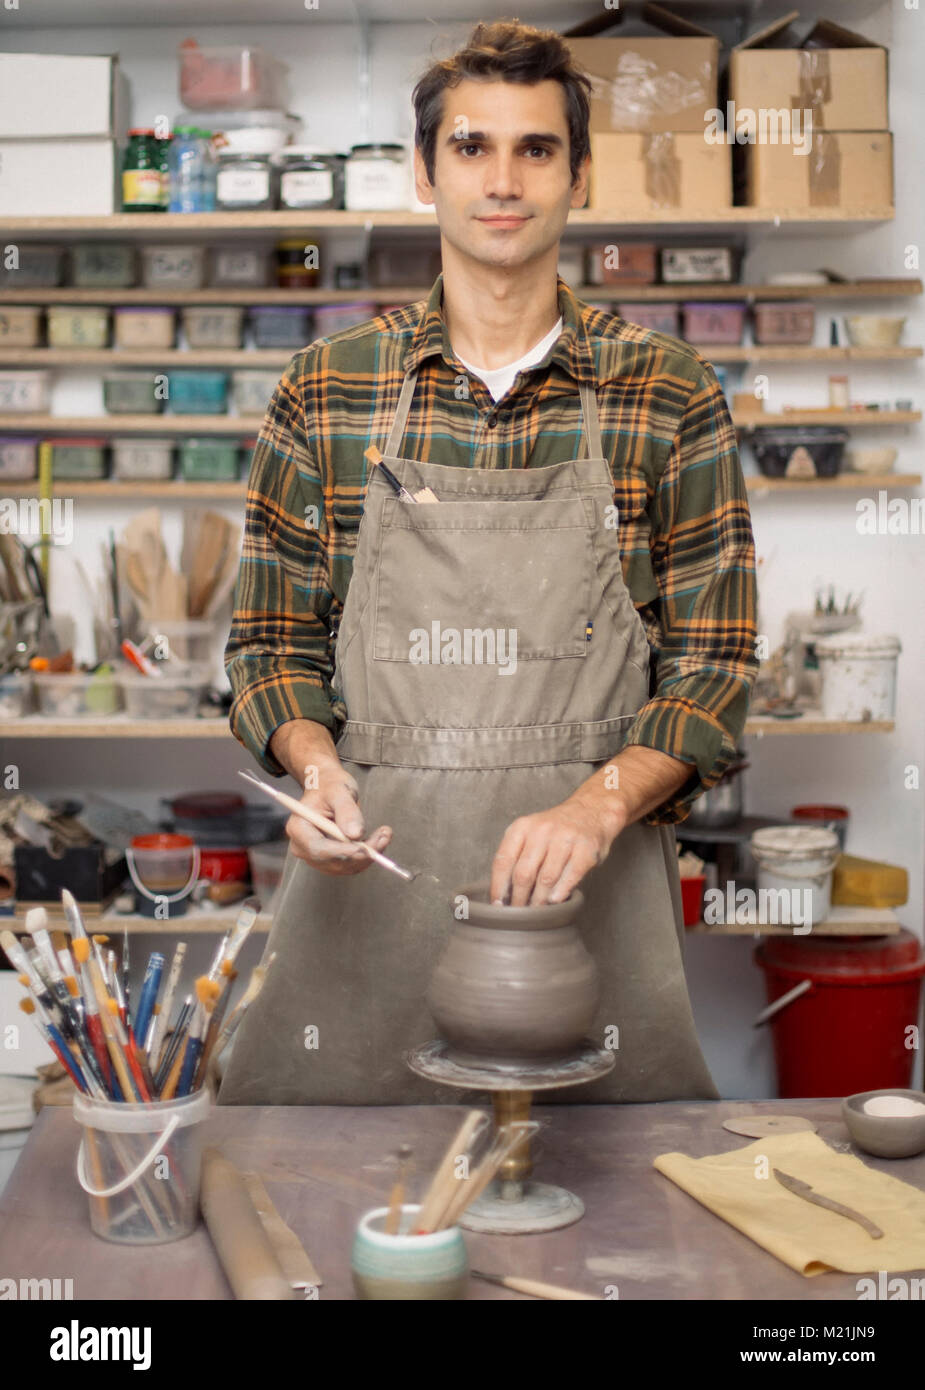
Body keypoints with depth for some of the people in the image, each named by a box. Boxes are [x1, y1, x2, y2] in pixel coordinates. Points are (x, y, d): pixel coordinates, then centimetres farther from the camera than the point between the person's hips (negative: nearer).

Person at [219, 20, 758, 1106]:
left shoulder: (669, 395, 2)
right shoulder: (324, 390, 6)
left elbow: (714, 664, 1)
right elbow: (272, 640, 10)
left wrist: (602, 802, -16)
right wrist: (313, 761, -11)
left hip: (588, 879, 0)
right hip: (367, 867, 1)